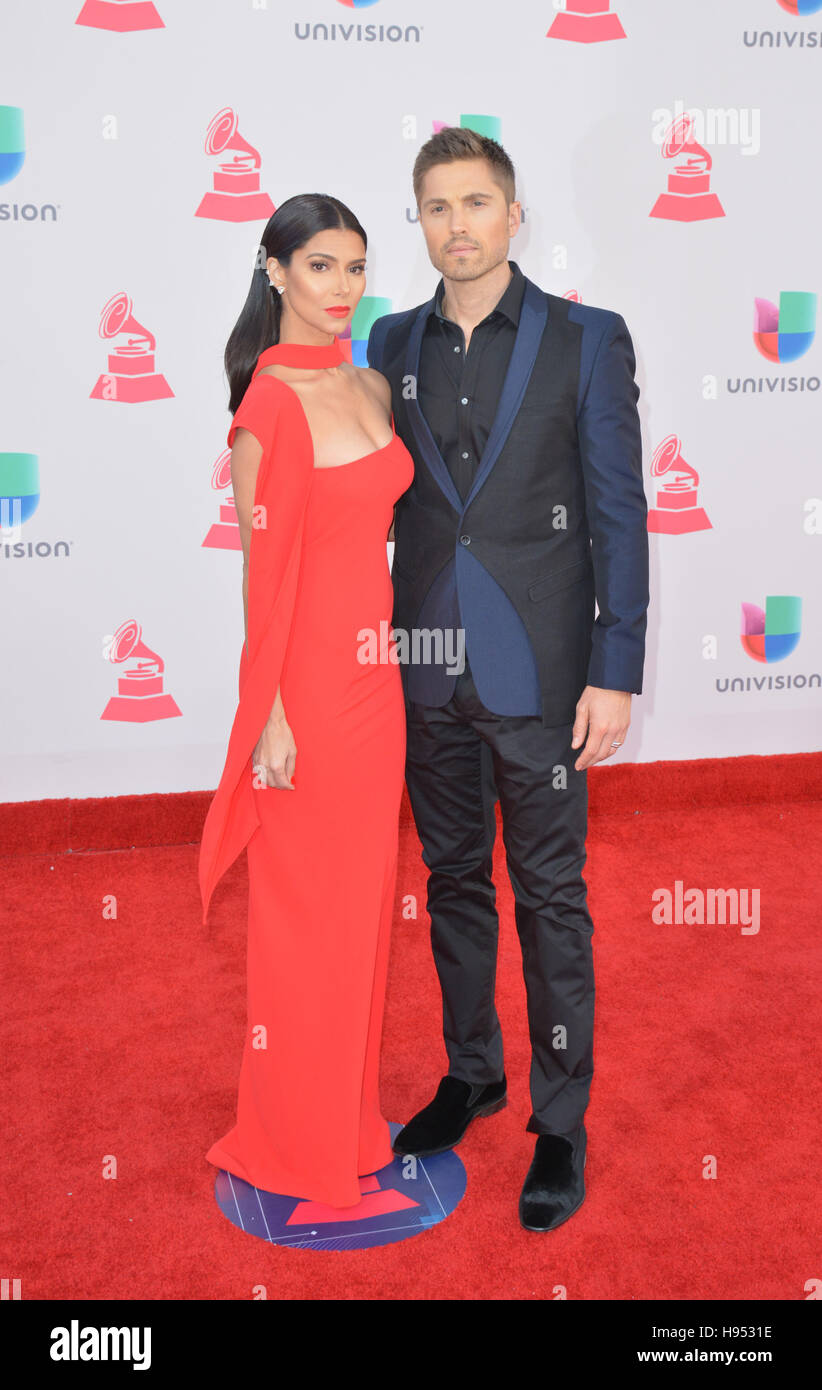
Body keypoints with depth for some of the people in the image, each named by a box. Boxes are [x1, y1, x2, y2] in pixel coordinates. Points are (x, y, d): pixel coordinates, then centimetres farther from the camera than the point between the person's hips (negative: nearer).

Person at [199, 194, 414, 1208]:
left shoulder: (371, 389, 10)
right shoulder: (269, 404, -13)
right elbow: (264, 570, -15)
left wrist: (397, 652, 13)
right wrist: (271, 716, -15)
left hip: (375, 673, 8)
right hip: (309, 678, -7)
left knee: (364, 896, 17)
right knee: (304, 907, 6)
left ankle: (351, 1110, 37)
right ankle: (299, 1141, 26)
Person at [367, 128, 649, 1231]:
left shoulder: (587, 340, -3)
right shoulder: (396, 343, 8)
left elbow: (618, 512, -5)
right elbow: (382, 495, 12)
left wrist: (616, 673, -11)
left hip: (538, 675, -4)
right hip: (430, 671, 4)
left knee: (550, 901, 5)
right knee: (454, 882, 16)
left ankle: (561, 1121, 22)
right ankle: (470, 1073, 36)